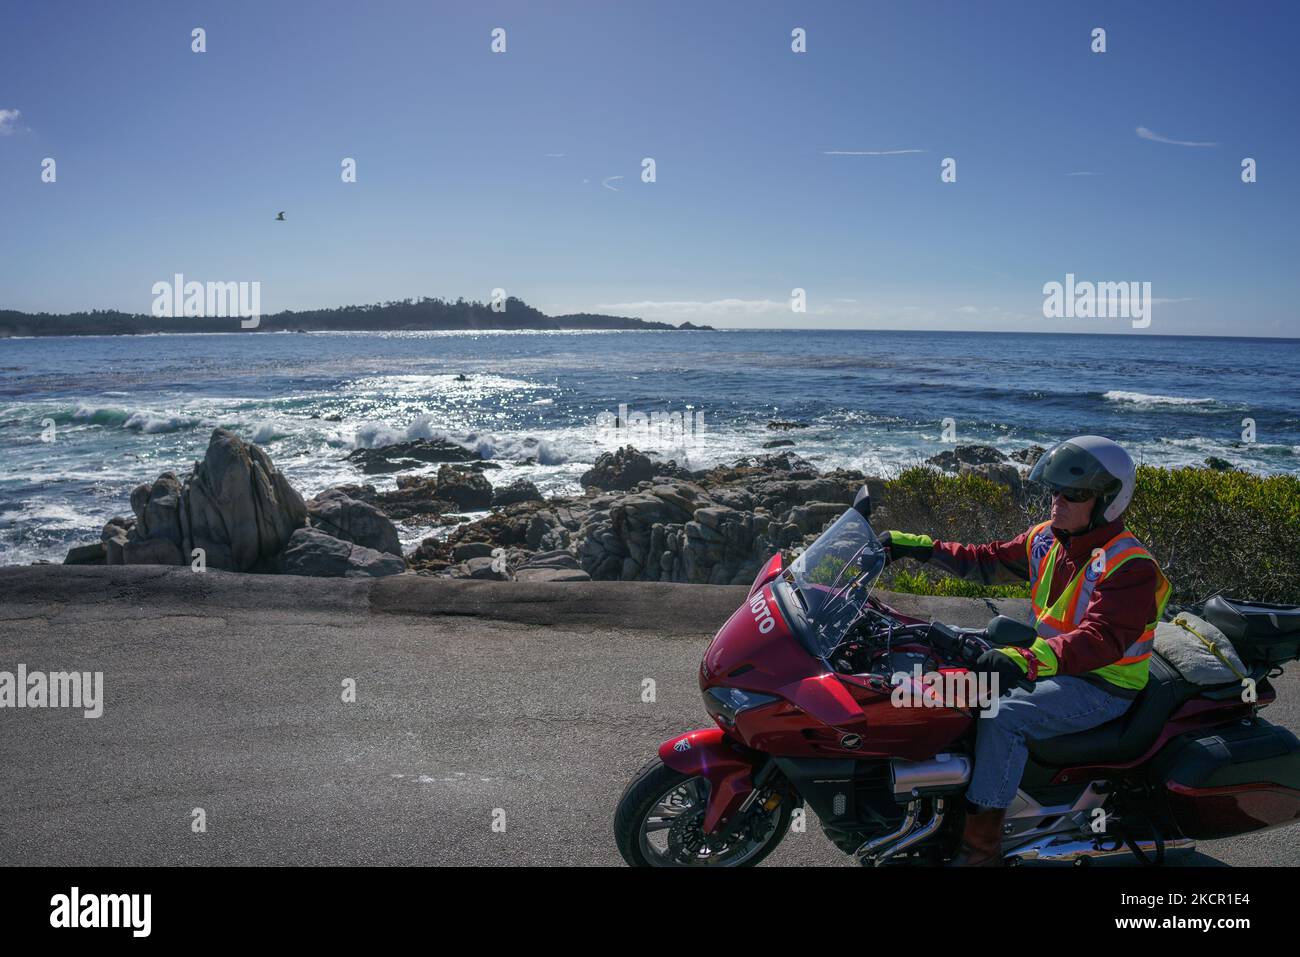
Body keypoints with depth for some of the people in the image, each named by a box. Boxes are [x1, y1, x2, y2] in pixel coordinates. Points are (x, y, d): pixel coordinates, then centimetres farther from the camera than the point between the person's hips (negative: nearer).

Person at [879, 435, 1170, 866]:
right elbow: (987, 560, 12)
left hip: (1103, 685, -9)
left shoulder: (1130, 566, -22)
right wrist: (920, 547, 1)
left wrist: (1028, 661, -51)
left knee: (1004, 716, -29)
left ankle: (980, 843, -20)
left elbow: (1101, 640, -35)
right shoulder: (1048, 539, 3)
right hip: (1053, 660, 9)